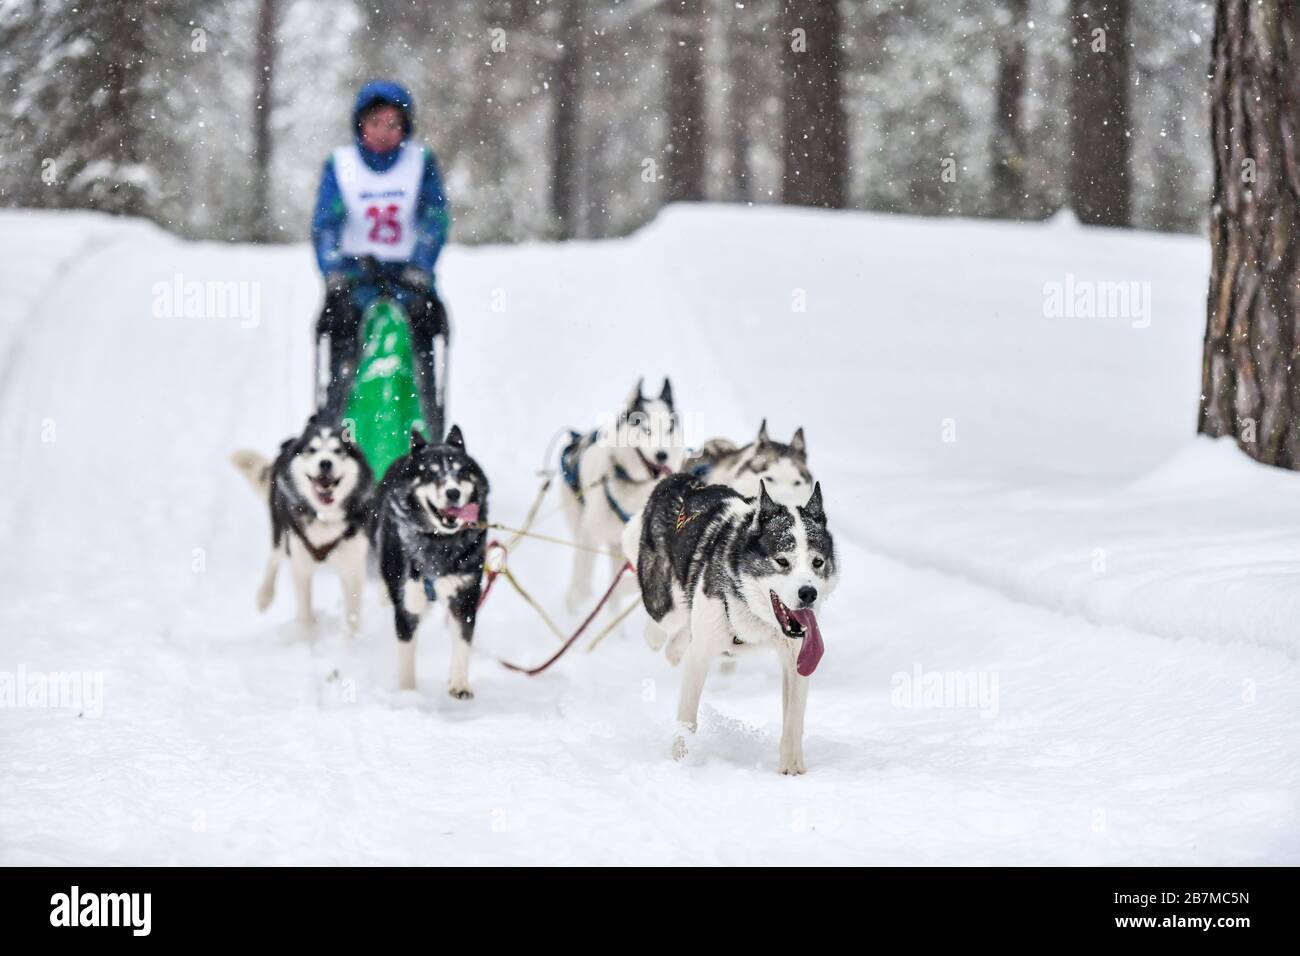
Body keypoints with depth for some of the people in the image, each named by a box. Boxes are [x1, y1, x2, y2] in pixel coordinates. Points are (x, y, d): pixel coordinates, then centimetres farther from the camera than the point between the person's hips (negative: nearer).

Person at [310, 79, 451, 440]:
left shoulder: (422, 162, 1)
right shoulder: (339, 165, 1)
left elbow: (435, 221, -4)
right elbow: (324, 225, -3)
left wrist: (418, 272, -18)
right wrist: (335, 275, -18)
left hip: (408, 266, 0)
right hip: (355, 266, 0)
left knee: (429, 319, -27)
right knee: (336, 321, -28)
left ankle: (432, 433, -23)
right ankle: (330, 422, -25)